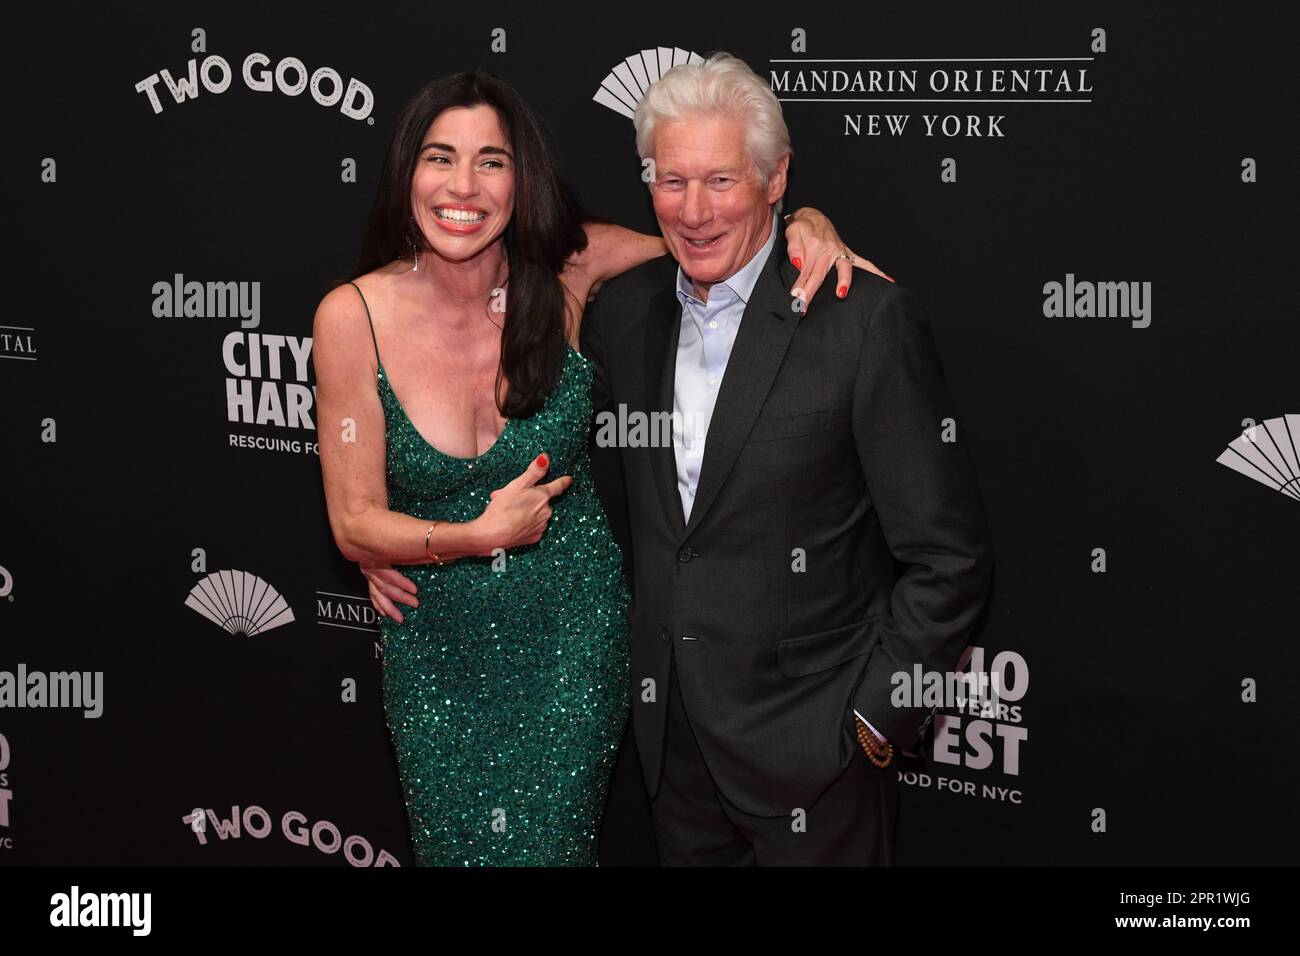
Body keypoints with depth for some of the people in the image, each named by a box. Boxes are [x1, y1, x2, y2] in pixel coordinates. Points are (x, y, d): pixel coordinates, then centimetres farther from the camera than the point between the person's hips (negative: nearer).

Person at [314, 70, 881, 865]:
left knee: (549, 842, 5)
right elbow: (354, 523, -9)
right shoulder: (354, 316, -13)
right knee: (456, 846, 13)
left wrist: (805, 226, -18)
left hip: (573, 630, 0)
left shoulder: (568, 270, -12)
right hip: (437, 643, 0)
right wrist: (477, 537, -23)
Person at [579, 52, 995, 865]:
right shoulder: (623, 311, 2)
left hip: (811, 740, -5)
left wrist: (877, 715, -13)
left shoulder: (868, 321, -17)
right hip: (670, 729, 5)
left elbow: (950, 558, -14)